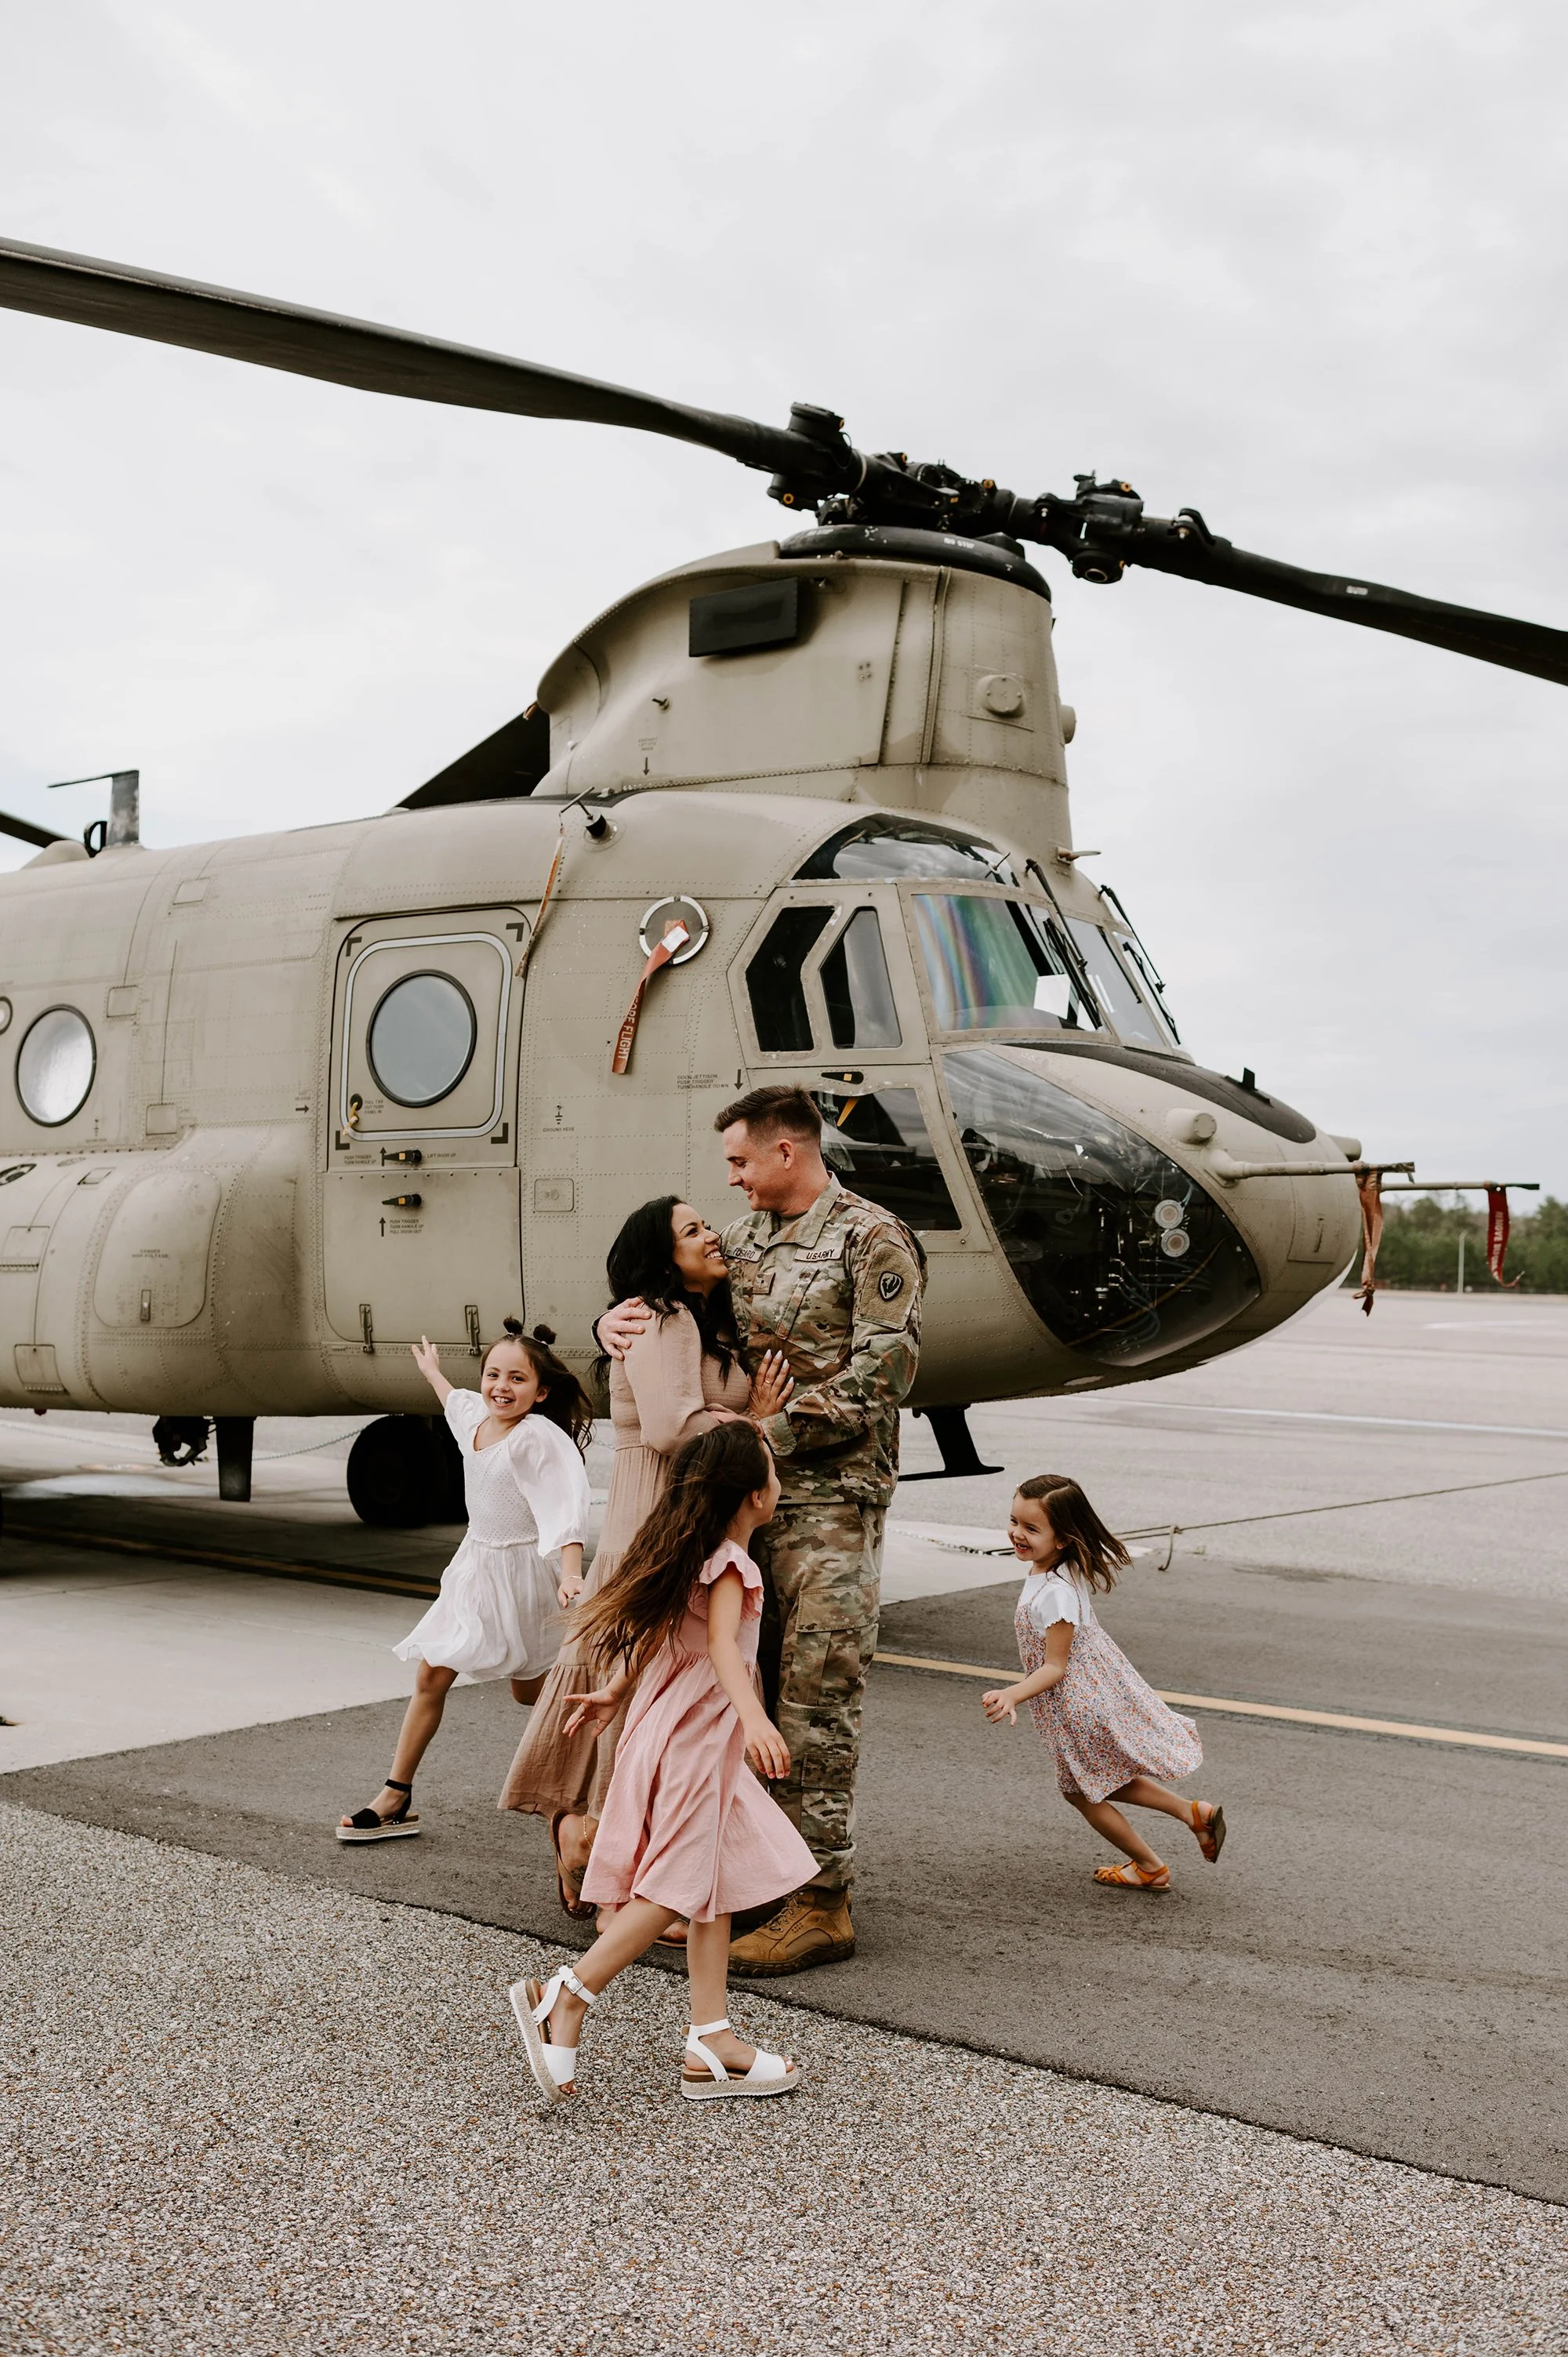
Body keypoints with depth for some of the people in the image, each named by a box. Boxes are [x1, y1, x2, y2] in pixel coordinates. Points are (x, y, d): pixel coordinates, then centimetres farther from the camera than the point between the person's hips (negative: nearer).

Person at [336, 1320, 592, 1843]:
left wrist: (571, 1574, -50)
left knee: (531, 1690, 4)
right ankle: (397, 1797, 10)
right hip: (477, 1564, 7)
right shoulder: (476, 1418, 1)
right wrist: (431, 1371, 48)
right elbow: (456, 1400, 28)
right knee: (431, 1675, 4)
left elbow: (565, 1507, -35)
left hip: (522, 1570, -7)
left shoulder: (540, 1438, -23)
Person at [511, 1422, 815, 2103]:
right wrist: (754, 1718, -49)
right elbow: (721, 1644, -35)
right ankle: (565, 1999, -3)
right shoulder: (731, 1568, -18)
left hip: (667, 1733, 10)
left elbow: (651, 1634, 19)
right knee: (677, 1889, -4)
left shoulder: (688, 1553, 9)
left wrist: (615, 1691, 32)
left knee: (713, 1889, 12)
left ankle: (712, 2042, 14)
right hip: (697, 1745, -9)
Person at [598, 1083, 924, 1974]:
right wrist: (620, 1318, -3)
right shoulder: (748, 1237, 15)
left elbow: (883, 1375, -16)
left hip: (831, 1500, -8)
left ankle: (823, 1901, -2)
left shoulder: (873, 1241, -8)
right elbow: (679, 1296, 21)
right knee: (753, 1687, 12)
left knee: (816, 1695, -7)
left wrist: (773, 1427, -18)